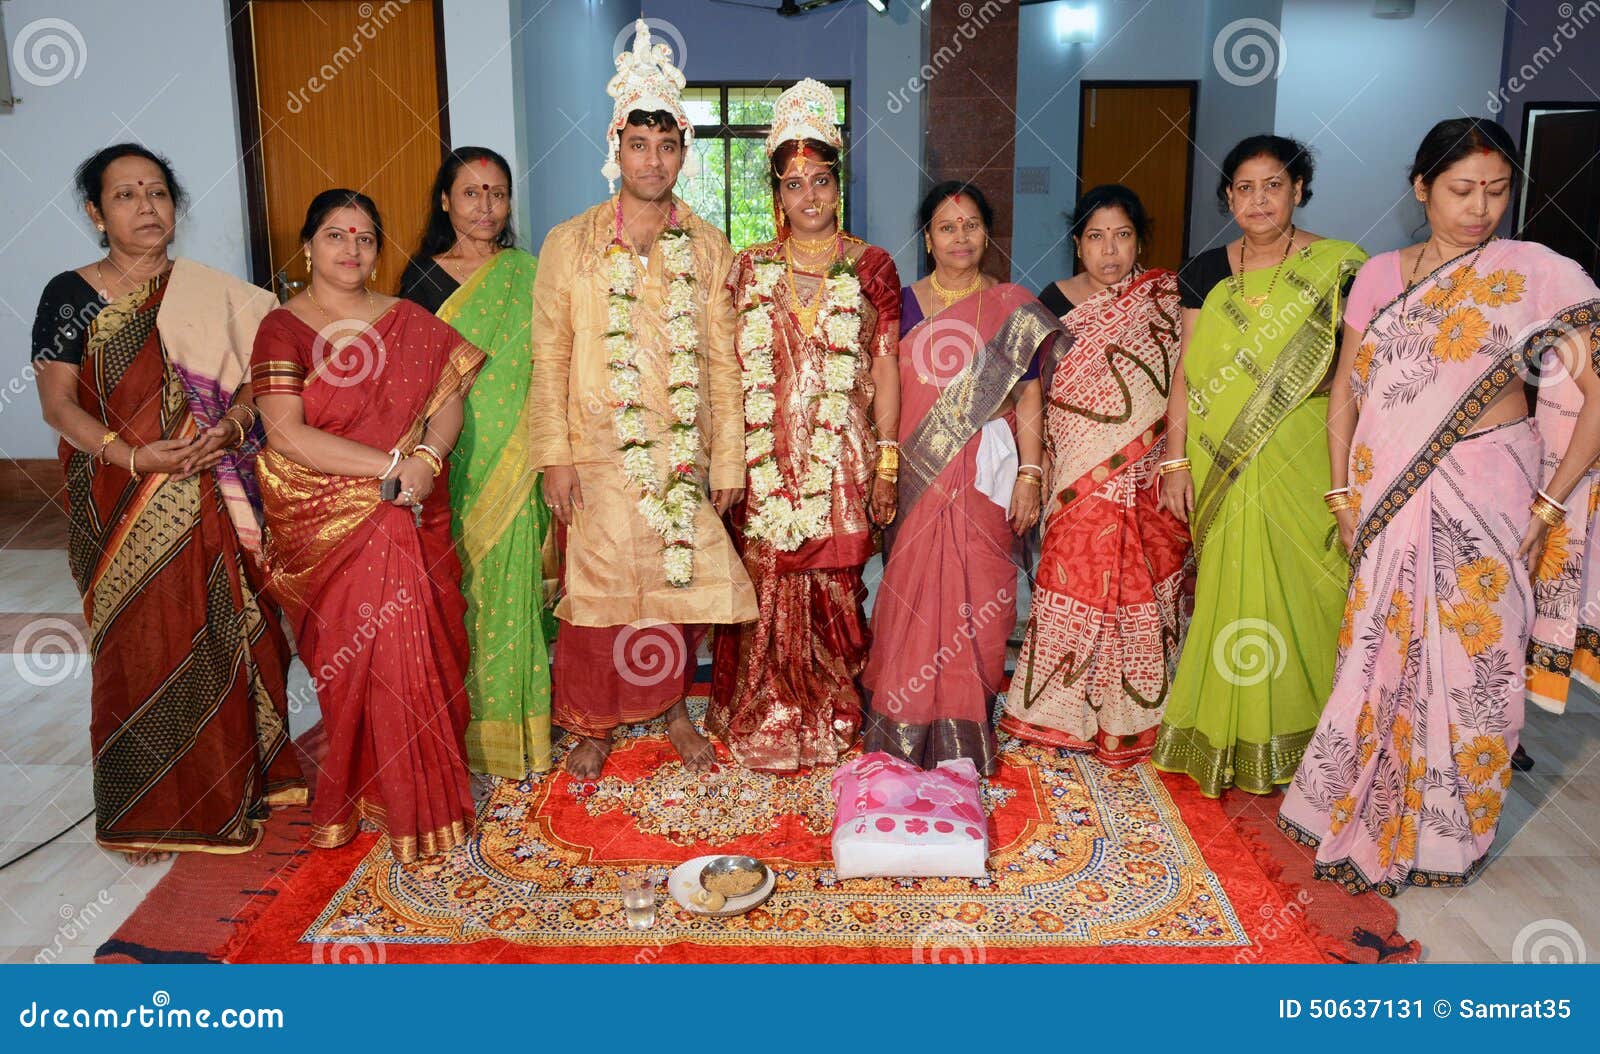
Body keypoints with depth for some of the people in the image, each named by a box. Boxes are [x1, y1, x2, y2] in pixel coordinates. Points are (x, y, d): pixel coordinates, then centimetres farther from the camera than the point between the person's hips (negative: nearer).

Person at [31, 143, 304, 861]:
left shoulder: (212, 292, 7)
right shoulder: (70, 296, 1)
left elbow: (254, 378, 6)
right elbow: (58, 403, -5)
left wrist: (230, 427, -15)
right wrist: (135, 456, -19)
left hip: (213, 502, 2)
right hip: (122, 505, -2)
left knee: (225, 637, 6)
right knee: (140, 646, 3)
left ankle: (236, 785, 23)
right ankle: (147, 810, 17)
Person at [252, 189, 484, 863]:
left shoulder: (408, 322, 11)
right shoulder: (282, 329, 0)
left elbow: (449, 401, 3)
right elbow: (286, 434, -11)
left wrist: (427, 459, -18)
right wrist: (391, 465, -16)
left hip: (414, 516, 3)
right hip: (326, 523, -3)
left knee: (421, 647, -1)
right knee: (359, 655, -5)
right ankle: (401, 805, 13)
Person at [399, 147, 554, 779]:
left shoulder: (527, 276, 8)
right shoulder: (423, 277, 4)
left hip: (513, 459, 1)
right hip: (449, 459, 0)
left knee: (510, 580, 1)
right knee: (455, 585, 2)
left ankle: (512, 725, 14)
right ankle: (460, 731, 15)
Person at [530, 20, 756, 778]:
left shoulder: (707, 249, 7)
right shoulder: (570, 244, 2)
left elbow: (721, 360, 6)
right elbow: (549, 356, -1)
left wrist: (728, 459, 2)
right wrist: (555, 454, -8)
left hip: (683, 454, 2)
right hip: (599, 455, -2)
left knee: (682, 585, 7)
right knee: (597, 590, 3)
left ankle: (671, 708, 28)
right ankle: (594, 725, 20)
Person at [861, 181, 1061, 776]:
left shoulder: (1013, 308, 5)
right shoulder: (903, 304, 7)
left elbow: (1028, 397, 2)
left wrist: (1030, 475, -6)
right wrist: (882, 470, -1)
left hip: (985, 473, 0)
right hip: (918, 474, 0)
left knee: (977, 598, 3)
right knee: (914, 594, 0)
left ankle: (965, 733, 17)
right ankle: (907, 725, 13)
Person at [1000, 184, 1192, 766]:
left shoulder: (1167, 295, 4)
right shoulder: (1055, 302, 2)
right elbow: (1038, 392, 2)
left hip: (1149, 482, 1)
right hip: (1080, 480, -1)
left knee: (1147, 589, 6)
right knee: (1078, 587, -1)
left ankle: (1139, 711, 22)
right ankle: (1065, 710, 15)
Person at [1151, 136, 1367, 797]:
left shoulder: (1337, 267, -1)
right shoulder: (1206, 272, 6)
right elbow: (1187, 373, 6)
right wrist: (1175, 460, 0)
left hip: (1305, 460, -1)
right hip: (1223, 465, 2)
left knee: (1300, 586, 2)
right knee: (1232, 588, 5)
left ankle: (1296, 736, 19)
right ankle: (1228, 736, 18)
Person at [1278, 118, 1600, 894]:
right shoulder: (1380, 275, 7)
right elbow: (1346, 390, 11)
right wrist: (1343, 493, 5)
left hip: (1483, 499, -3)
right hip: (1389, 501, 3)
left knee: (1466, 662, 4)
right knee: (1377, 657, 8)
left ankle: (1440, 833, 25)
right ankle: (1362, 811, 29)